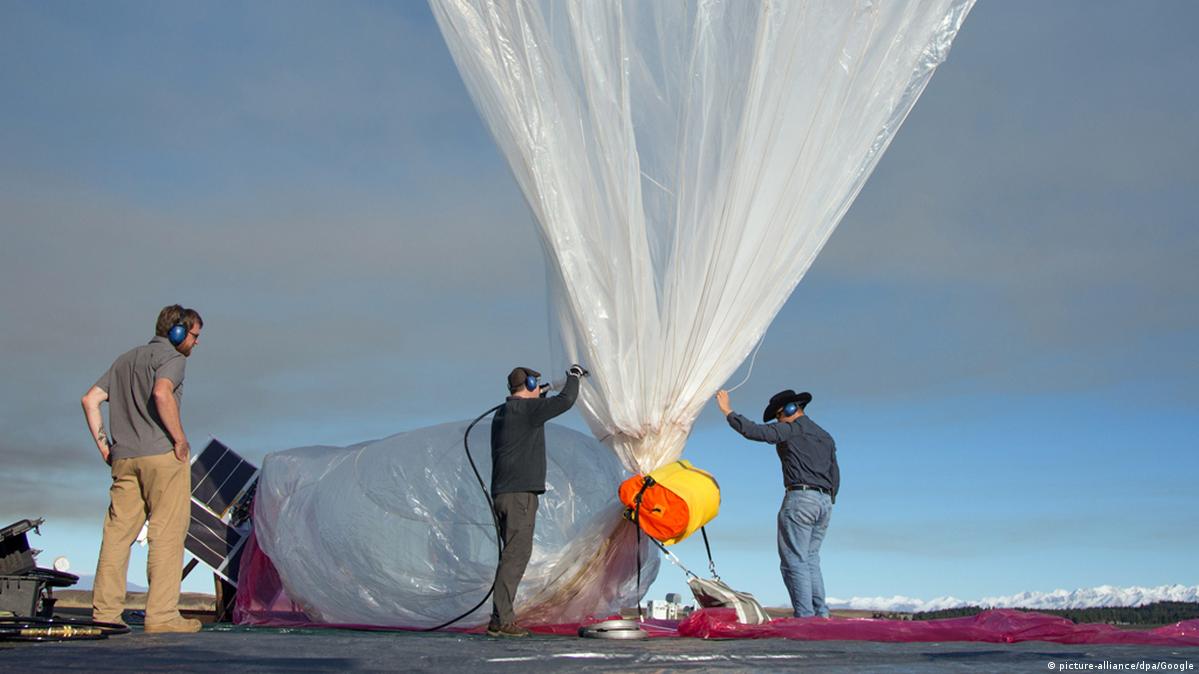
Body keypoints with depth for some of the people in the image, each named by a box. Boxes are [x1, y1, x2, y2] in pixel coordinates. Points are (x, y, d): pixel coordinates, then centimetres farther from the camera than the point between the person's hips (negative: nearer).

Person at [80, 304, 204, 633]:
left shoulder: (125, 359, 22)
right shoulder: (171, 357, -2)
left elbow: (90, 399, 17)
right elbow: (161, 394, -22)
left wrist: (103, 445, 15)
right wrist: (180, 439, -15)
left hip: (124, 458, 7)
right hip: (162, 455, -7)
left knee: (117, 533, 7)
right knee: (167, 534, -4)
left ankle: (105, 611, 7)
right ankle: (162, 614, -5)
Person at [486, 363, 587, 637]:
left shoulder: (502, 413, 18)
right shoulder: (527, 409, -9)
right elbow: (565, 401, -9)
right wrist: (574, 377, 6)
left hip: (502, 492, 10)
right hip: (520, 493, -10)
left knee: (514, 555, 11)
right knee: (516, 555, -11)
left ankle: (503, 618, 9)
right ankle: (500, 620, -14)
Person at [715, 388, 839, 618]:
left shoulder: (791, 430, -2)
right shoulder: (826, 437, 22)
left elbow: (754, 431, -12)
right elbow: (834, 477, 21)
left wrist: (728, 411, -3)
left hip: (800, 497, -8)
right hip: (824, 501, 8)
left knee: (794, 561, -6)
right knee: (810, 559, 13)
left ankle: (805, 616, -12)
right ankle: (821, 614, 6)